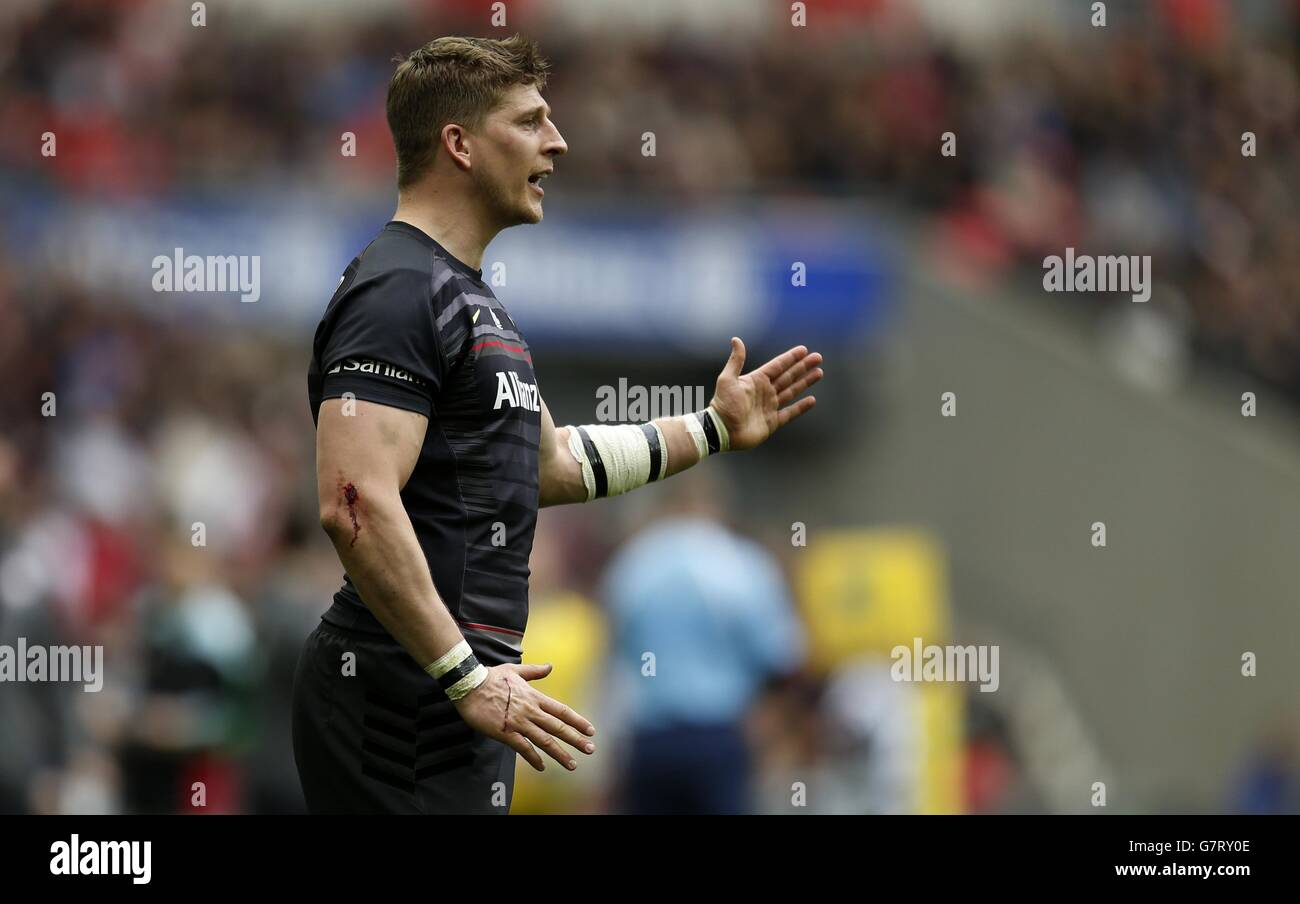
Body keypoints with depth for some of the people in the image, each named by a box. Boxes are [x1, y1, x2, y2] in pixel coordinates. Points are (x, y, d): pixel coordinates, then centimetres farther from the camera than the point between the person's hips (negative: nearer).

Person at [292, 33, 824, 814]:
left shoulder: (469, 298, 19)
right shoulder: (398, 294, -15)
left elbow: (547, 463, 32)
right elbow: (356, 505, -25)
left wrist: (713, 430, 32)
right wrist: (466, 678, -26)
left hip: (457, 695, 10)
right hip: (402, 696, -10)